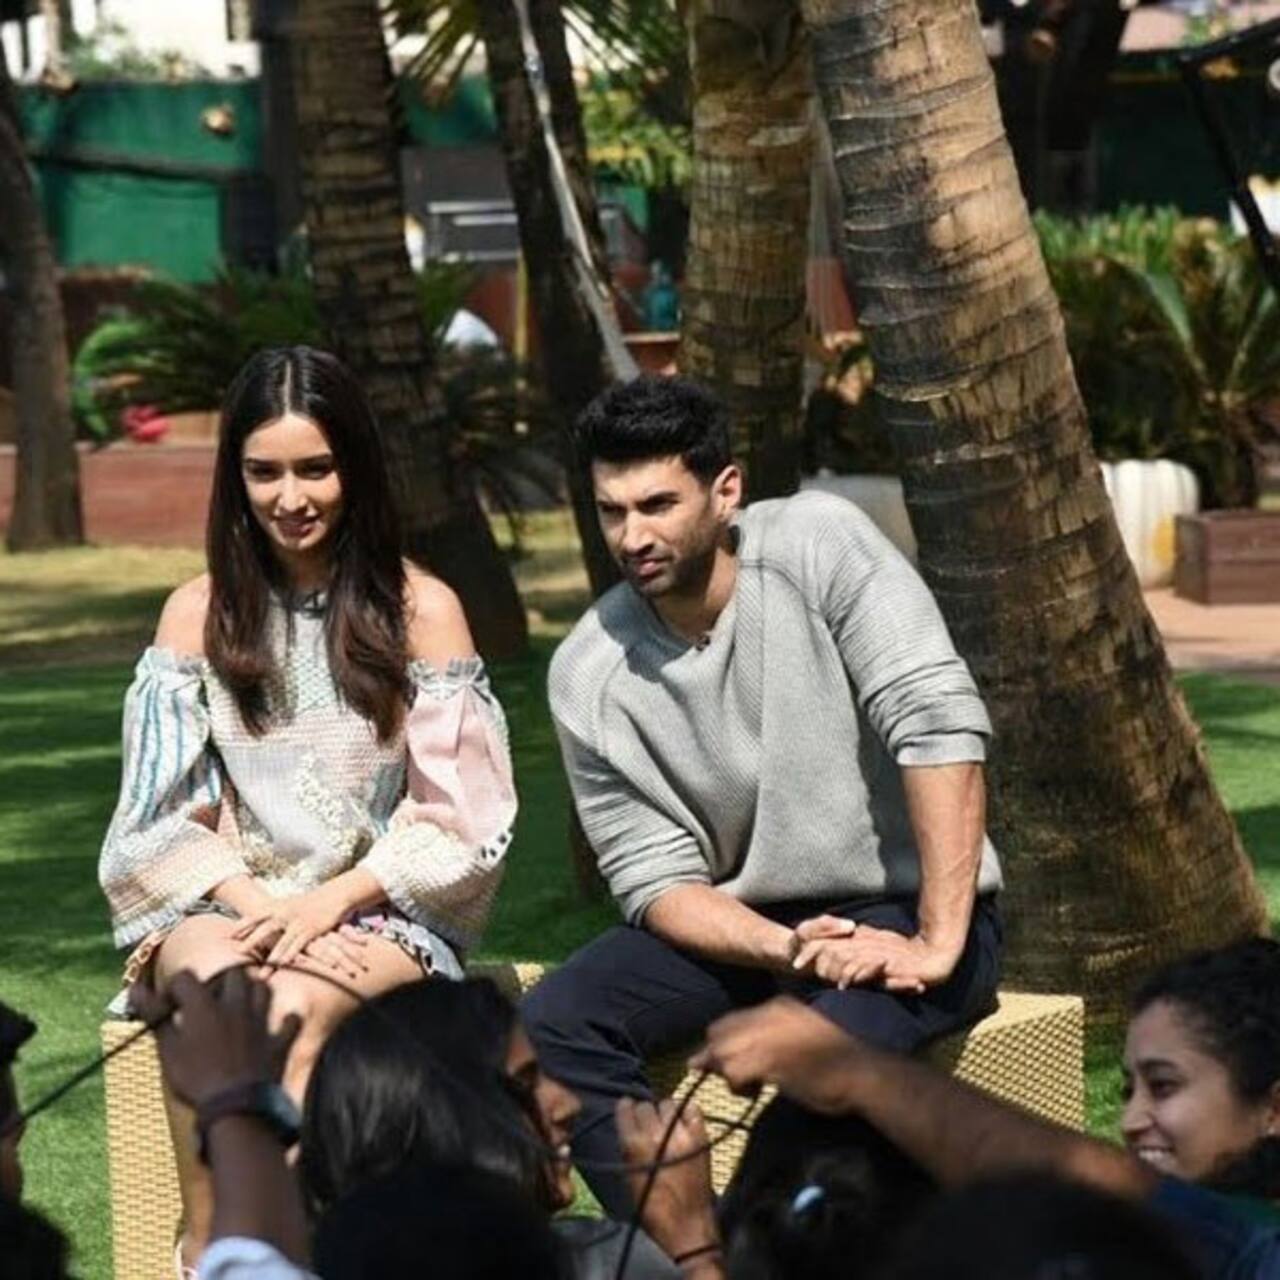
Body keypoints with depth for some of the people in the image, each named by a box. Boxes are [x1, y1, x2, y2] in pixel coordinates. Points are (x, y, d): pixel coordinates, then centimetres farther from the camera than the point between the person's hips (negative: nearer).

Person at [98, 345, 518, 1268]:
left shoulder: (422, 610, 2)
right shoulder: (198, 614, 9)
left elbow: (458, 820, -2)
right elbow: (168, 818, 4)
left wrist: (330, 904, -14)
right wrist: (253, 905, -14)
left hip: (380, 913, -1)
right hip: (226, 907, 2)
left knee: (294, 1009, -35)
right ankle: (209, 1254, -35)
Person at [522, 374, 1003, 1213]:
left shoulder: (818, 545, -15)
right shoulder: (587, 678, -6)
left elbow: (939, 723, -22)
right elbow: (656, 881, -6)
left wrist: (938, 944, -27)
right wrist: (791, 952, -25)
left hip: (905, 904, -4)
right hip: (743, 923, 4)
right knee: (552, 1027, -20)